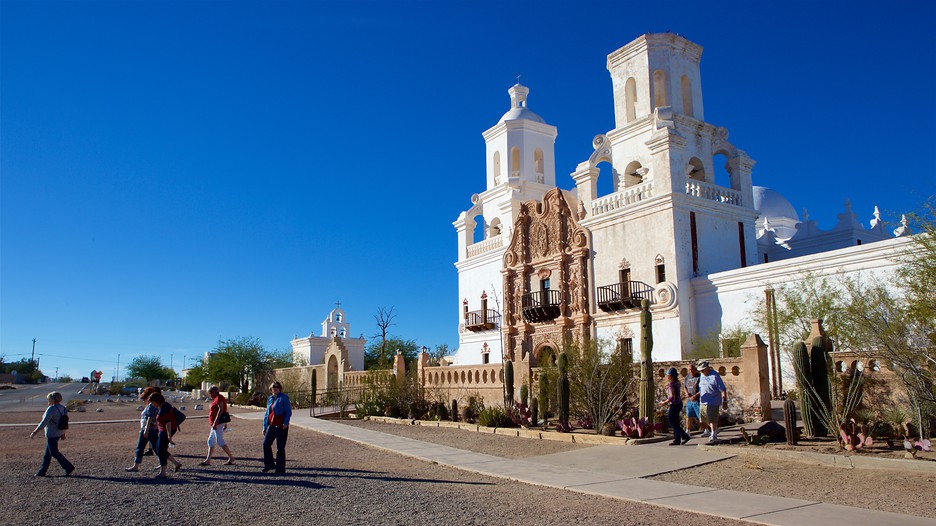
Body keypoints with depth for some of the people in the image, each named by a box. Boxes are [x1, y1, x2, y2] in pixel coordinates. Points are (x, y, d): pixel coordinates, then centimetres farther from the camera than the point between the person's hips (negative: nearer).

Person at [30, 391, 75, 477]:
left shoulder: (51, 409, -19)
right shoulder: (63, 408, 8)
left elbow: (44, 423, -22)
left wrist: (34, 432, -16)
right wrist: (63, 433, 21)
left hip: (52, 434, -9)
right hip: (59, 433, 9)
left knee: (54, 452, -2)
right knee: (47, 453, 16)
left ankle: (69, 467, -4)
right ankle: (42, 471, 23)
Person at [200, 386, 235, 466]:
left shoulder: (219, 398, -12)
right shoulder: (216, 399, 18)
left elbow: (221, 410, -23)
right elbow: (224, 411, 20)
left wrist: (215, 423, -27)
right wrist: (225, 423, 22)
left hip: (218, 423, -11)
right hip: (215, 424, 11)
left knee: (220, 441, -9)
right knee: (210, 441, 11)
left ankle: (231, 458, -4)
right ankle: (208, 460, 15)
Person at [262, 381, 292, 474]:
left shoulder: (283, 398, -7)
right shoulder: (270, 399, 14)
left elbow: (288, 411, -10)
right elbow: (267, 413, 20)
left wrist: (286, 423, -21)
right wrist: (265, 426, 17)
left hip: (281, 426, -7)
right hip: (272, 425, 7)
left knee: (280, 448, -1)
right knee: (266, 444, 4)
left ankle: (280, 469, 7)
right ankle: (269, 464, 20)